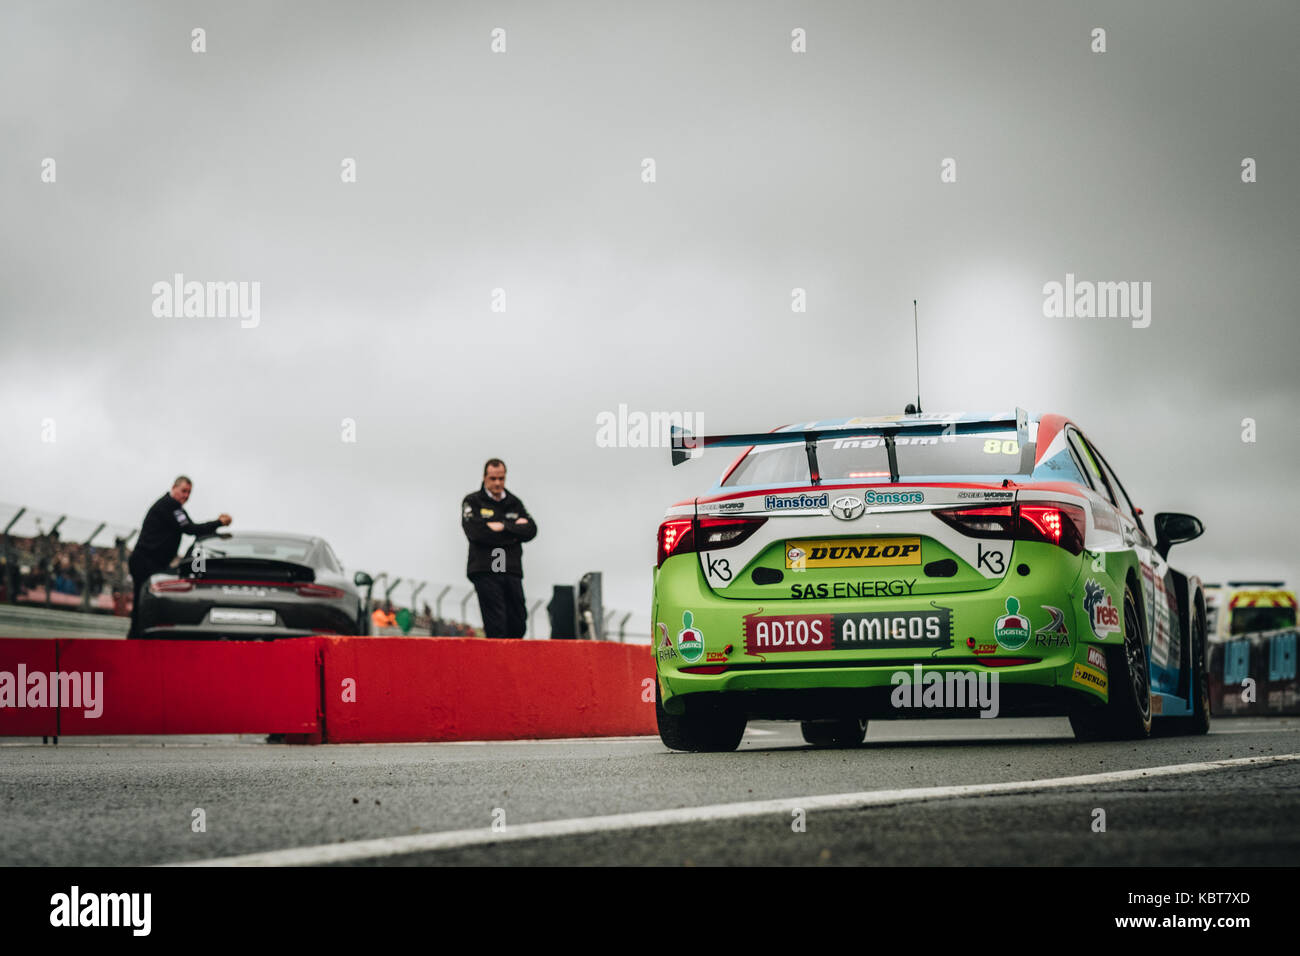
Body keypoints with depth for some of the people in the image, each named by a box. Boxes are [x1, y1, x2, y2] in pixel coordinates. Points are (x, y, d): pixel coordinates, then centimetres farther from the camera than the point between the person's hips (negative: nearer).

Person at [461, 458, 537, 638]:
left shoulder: (514, 503, 18)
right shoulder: (472, 502, 5)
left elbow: (531, 530, 5)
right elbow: (475, 532, -11)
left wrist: (503, 527, -8)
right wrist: (513, 530, -4)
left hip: (512, 571, 5)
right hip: (485, 572, -5)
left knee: (518, 626, 0)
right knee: (496, 628, -10)